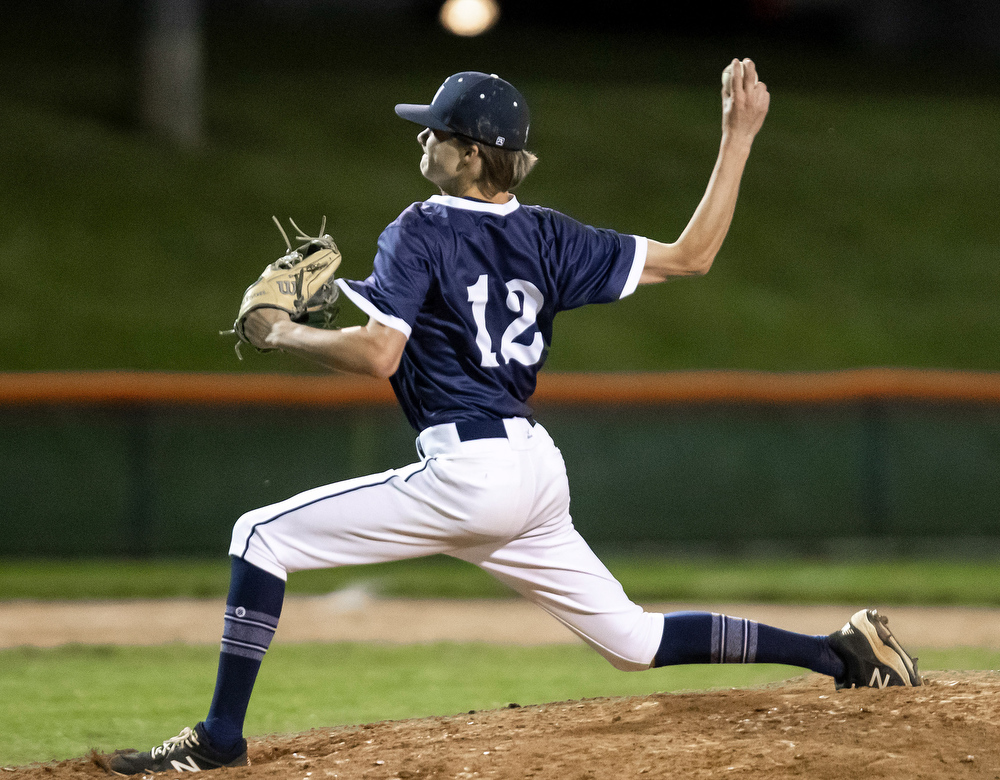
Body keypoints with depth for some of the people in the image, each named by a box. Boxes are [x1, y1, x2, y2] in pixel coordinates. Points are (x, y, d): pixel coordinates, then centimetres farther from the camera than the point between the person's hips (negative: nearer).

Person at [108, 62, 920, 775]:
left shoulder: (424, 231, -6)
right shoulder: (548, 237, 12)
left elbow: (377, 353, -18)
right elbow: (691, 255, 11)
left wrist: (283, 334, -1)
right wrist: (740, 137, 19)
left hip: (467, 471, -8)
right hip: (539, 473, 8)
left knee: (262, 537, -1)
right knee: (635, 641, 17)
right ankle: (841, 651, 10)